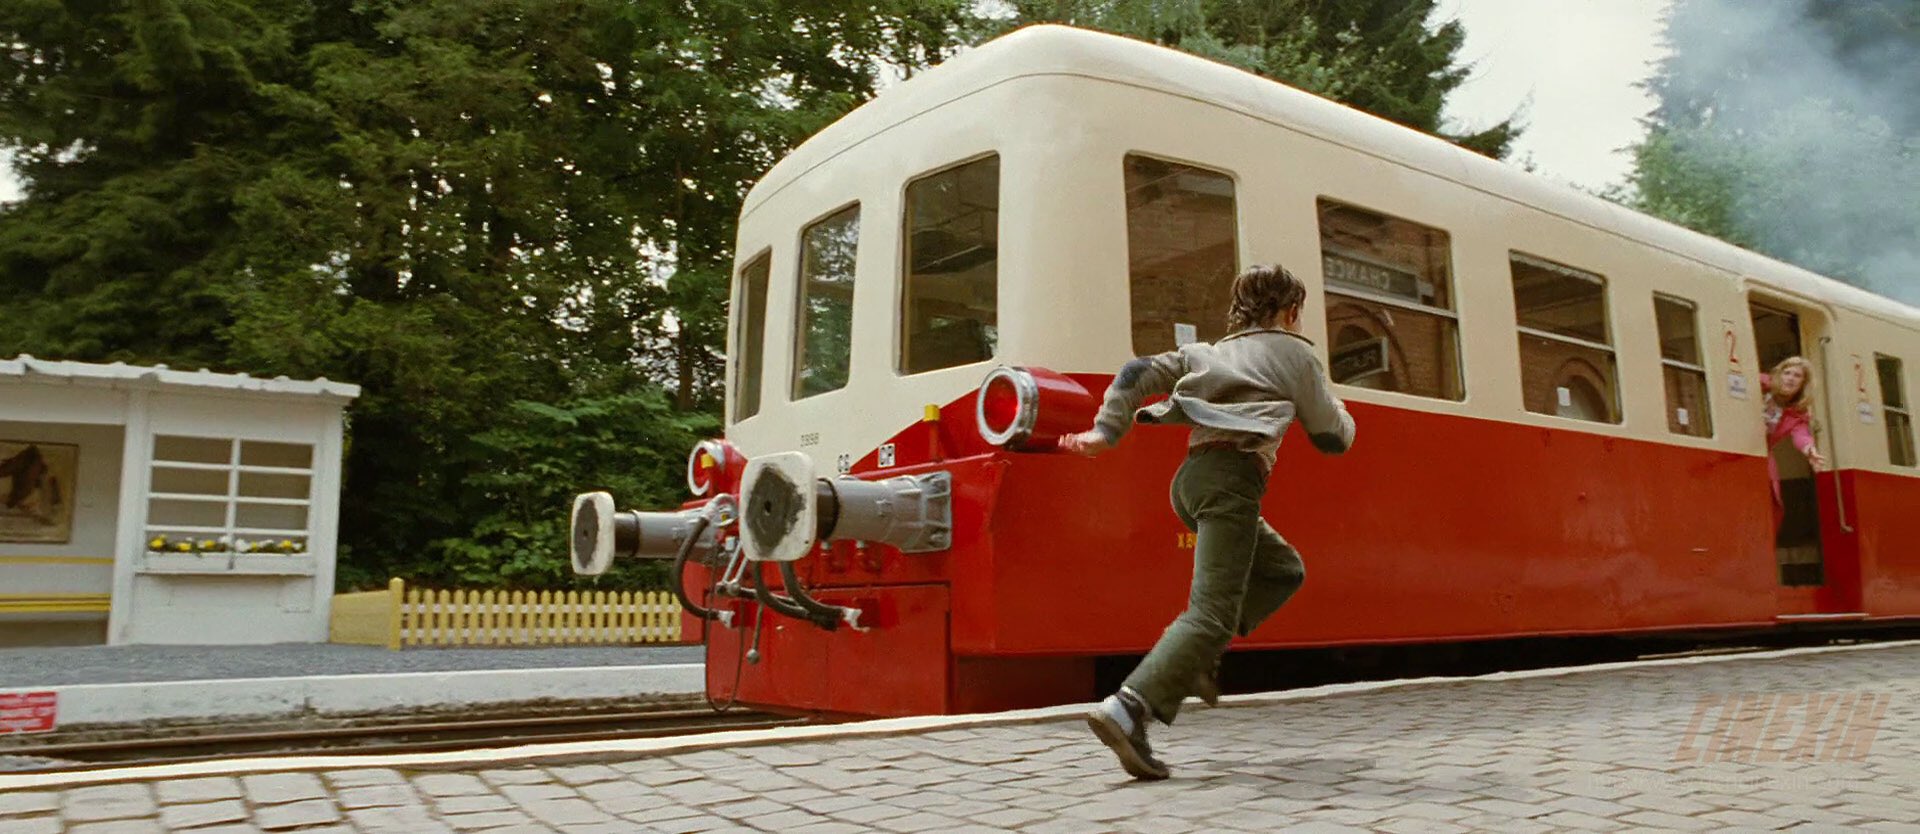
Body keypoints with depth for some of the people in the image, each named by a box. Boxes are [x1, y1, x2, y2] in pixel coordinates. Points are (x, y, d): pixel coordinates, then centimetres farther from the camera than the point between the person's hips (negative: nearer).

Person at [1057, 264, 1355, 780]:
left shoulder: (1209, 352, 27)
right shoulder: (1295, 353, 12)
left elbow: (1136, 374, 16)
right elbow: (1332, 438, 12)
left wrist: (1105, 431, 9)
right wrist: (1338, 411, 33)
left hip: (1192, 476, 7)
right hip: (1231, 480, -7)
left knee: (1283, 570, 23)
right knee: (1211, 615, -13)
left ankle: (1194, 652, 8)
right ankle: (1126, 711, -28)